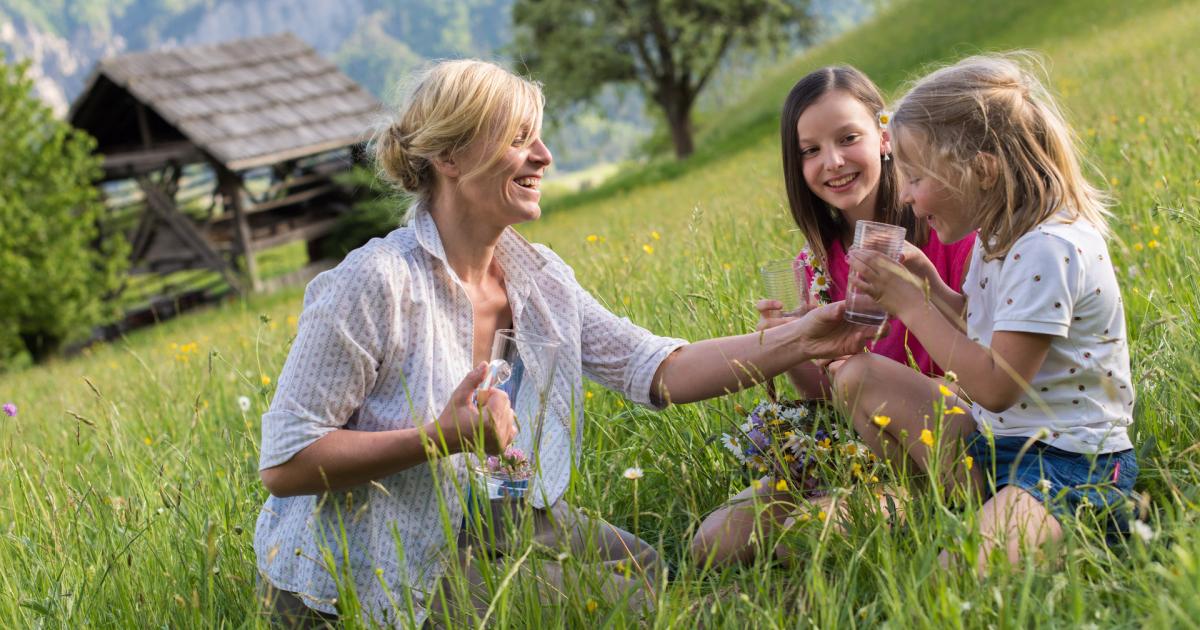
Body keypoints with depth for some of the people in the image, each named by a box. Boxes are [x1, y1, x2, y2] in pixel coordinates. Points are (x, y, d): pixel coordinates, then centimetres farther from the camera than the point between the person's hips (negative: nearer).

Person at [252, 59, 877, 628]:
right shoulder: (375, 283, -24)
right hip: (363, 577, -7)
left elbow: (657, 371, -3)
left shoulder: (539, 277, -1)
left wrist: (801, 339, -11)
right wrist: (443, 436, -30)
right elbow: (282, 465, -23)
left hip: (487, 519, 7)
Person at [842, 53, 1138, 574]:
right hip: (993, 437, 10)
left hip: (1070, 466, -10)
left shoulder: (1048, 249, -22)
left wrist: (907, 301, -17)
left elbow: (996, 385, -23)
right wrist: (921, 279, 5)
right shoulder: (1000, 235, 8)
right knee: (858, 376, 7)